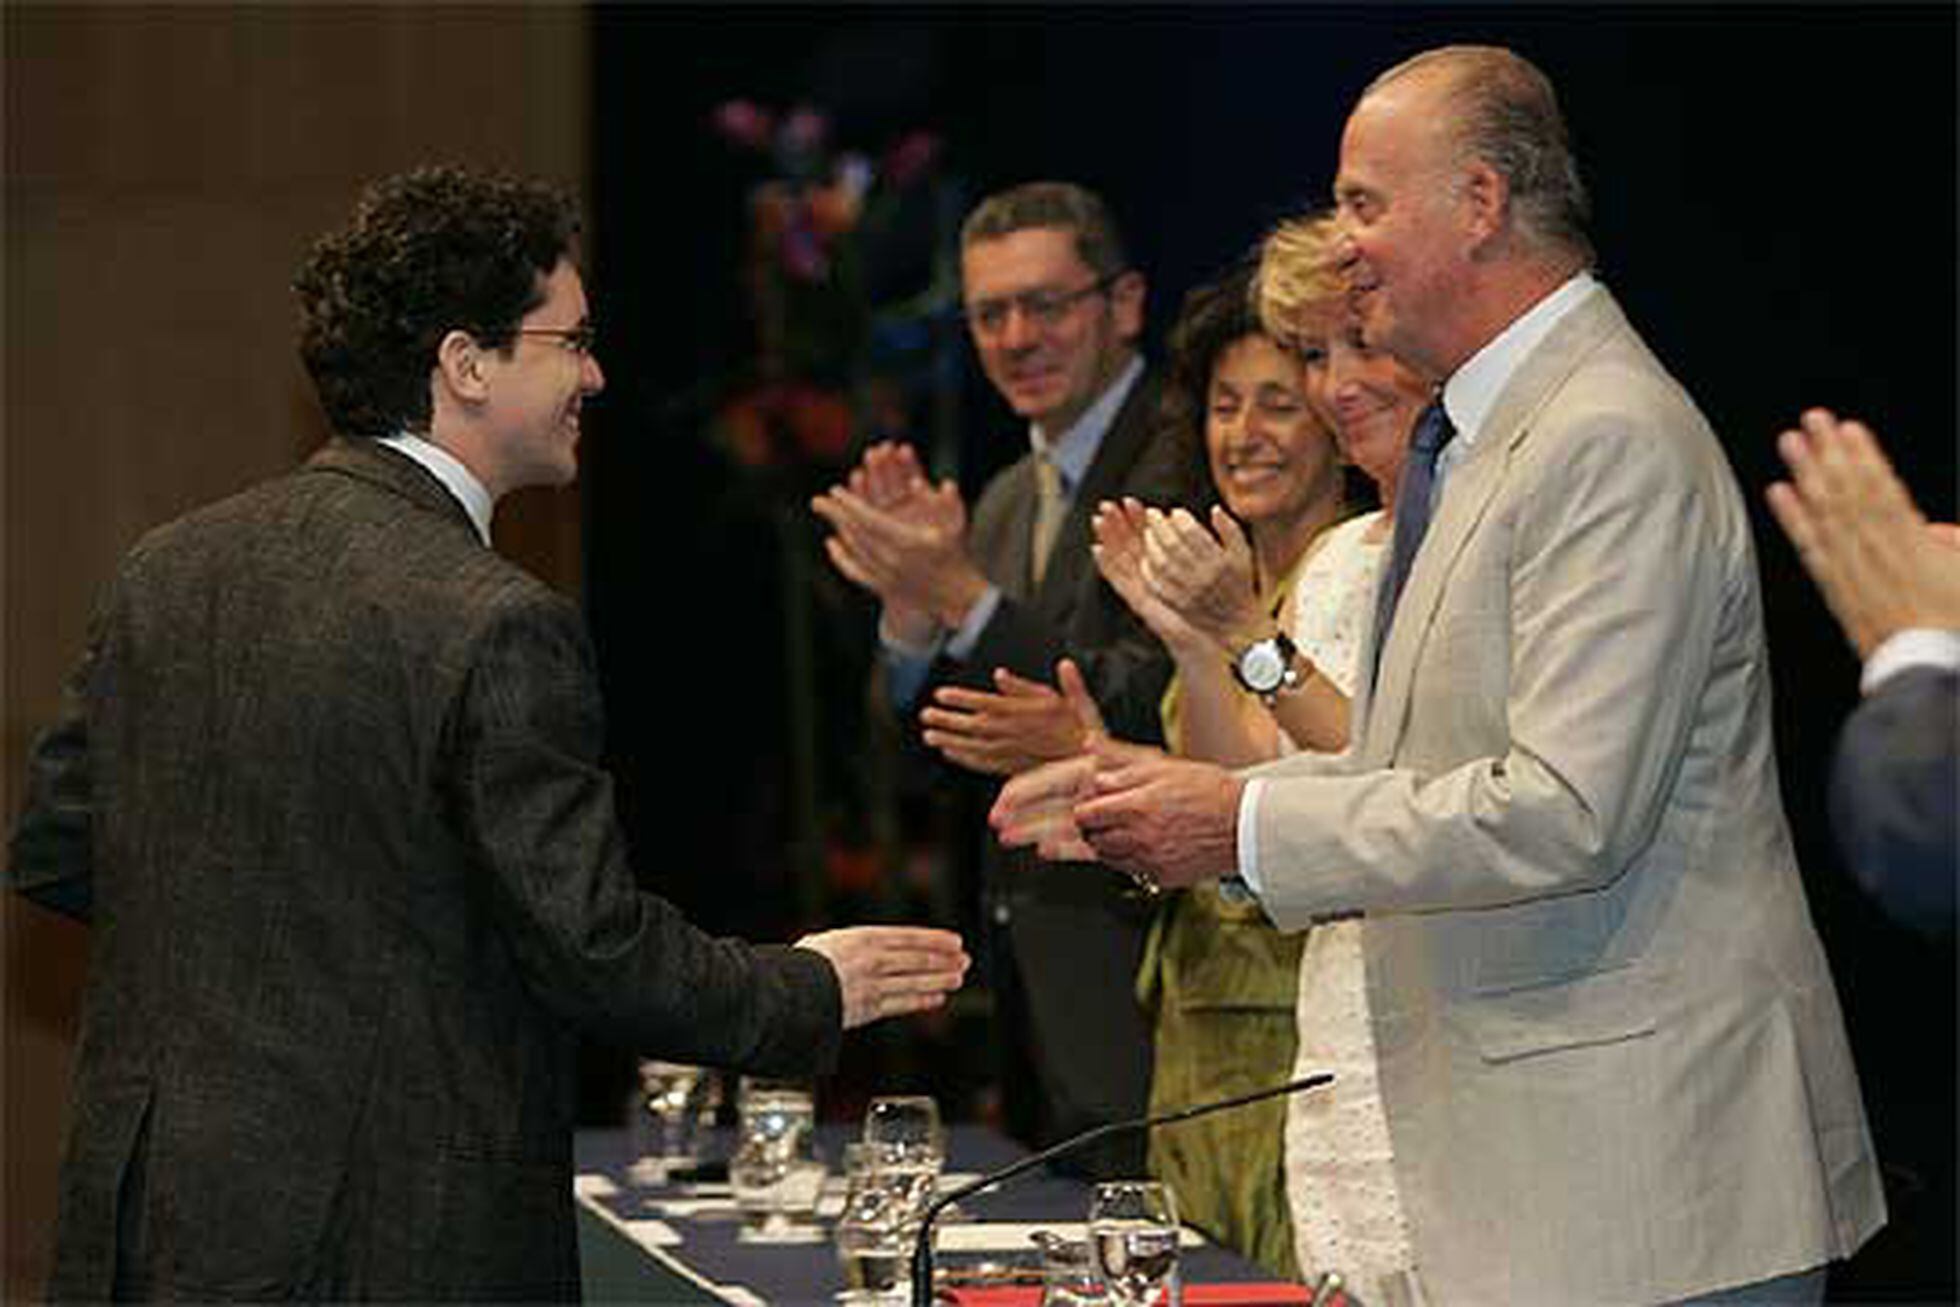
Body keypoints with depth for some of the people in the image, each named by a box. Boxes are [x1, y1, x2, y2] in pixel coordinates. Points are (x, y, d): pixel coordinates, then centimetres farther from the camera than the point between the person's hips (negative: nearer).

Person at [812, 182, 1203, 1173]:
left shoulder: (1182, 471, -12)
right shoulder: (1005, 503, 17)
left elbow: (1147, 715, -20)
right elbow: (930, 738, 13)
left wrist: (961, 594, -20)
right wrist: (909, 601, -7)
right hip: (1030, 979, 8)